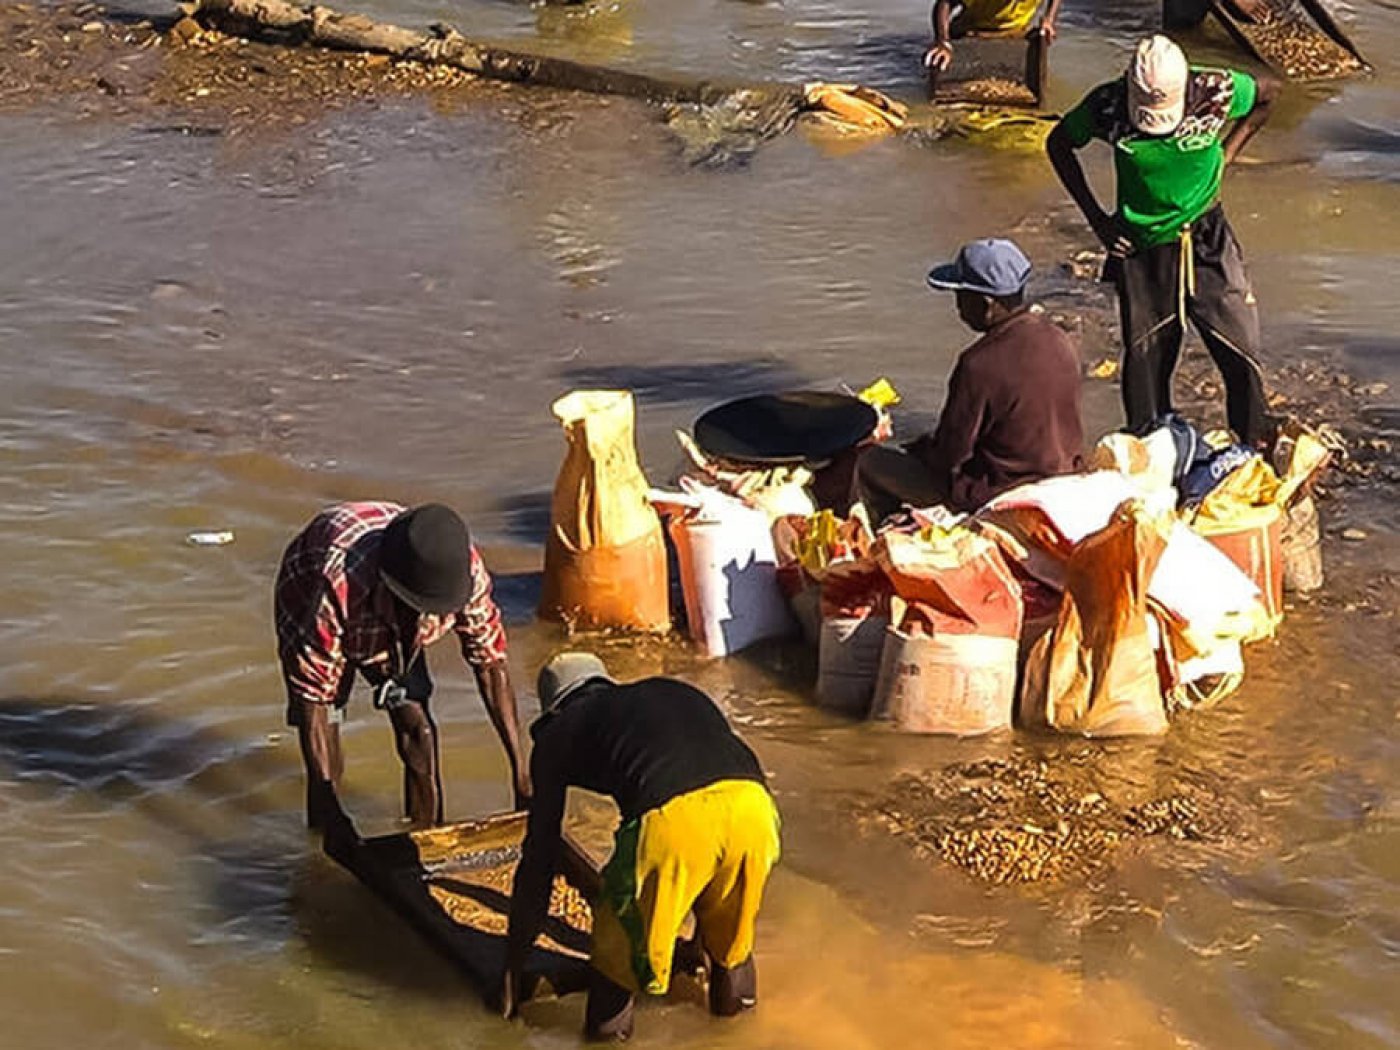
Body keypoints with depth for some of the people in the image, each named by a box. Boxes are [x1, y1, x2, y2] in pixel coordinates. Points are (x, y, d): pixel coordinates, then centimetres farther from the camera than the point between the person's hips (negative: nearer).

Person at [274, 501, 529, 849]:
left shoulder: (464, 569, -34)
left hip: (395, 630, 3)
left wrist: (519, 770, -20)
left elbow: (490, 662, -20)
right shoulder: (338, 585, -46)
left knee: (419, 735, -9)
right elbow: (313, 694, -39)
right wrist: (329, 809, -41)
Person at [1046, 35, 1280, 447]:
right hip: (1141, 250, 0)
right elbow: (1059, 145, 0)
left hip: (1207, 242, 0)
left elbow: (1269, 93, 4)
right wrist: (1096, 217, -2)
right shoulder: (1107, 105, -20)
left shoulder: (1216, 91, -20)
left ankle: (1260, 447, 20)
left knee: (1240, 353, 2)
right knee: (1144, 363, 6)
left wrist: (1225, 155, -1)